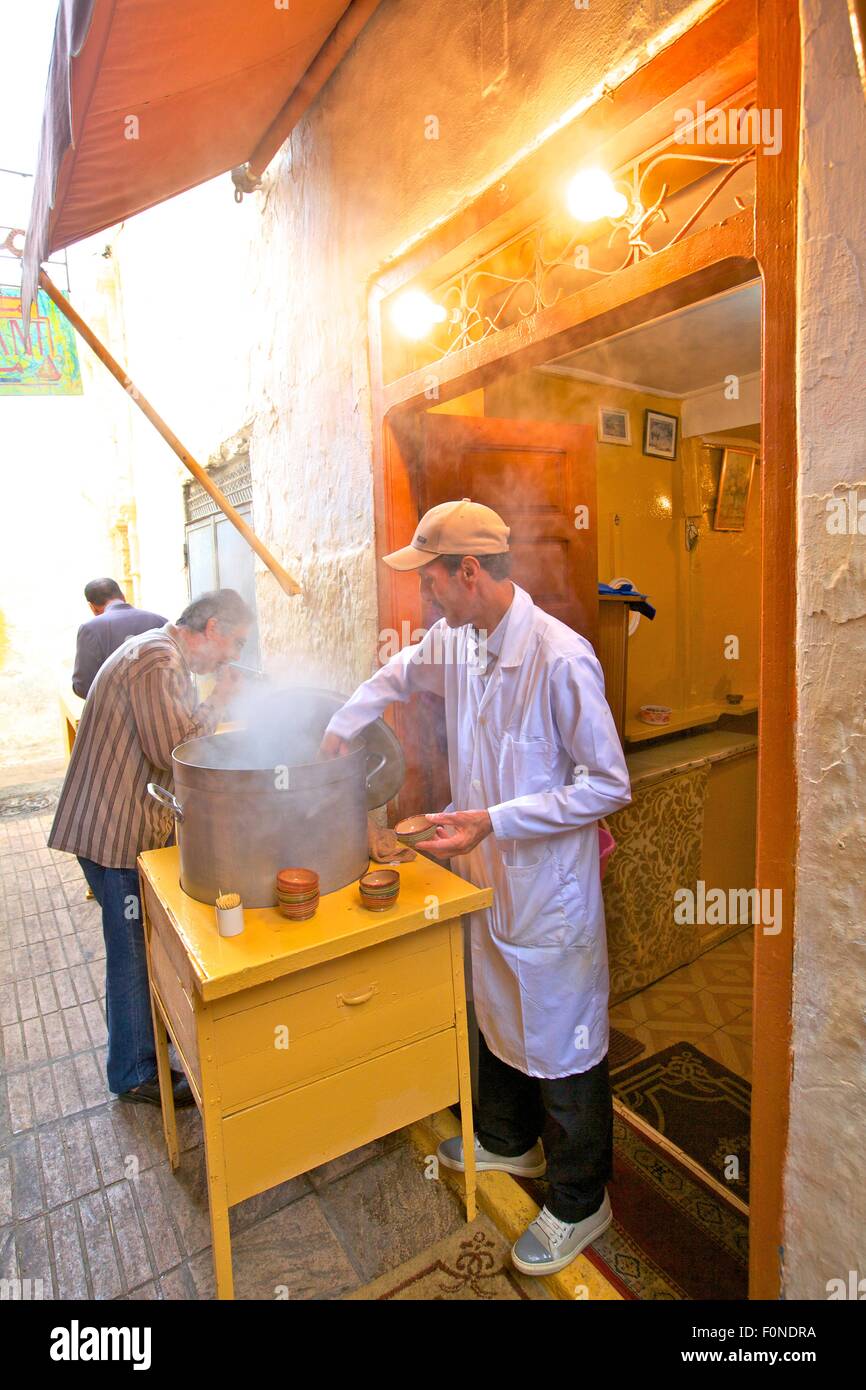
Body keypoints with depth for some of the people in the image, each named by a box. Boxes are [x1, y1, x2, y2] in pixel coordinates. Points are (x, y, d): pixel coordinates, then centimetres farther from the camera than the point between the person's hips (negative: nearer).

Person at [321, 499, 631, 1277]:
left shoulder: (560, 659, -26)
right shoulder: (454, 643, -2)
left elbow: (609, 786, -22)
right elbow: (402, 673, 21)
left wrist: (492, 821, -27)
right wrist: (343, 725, 12)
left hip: (550, 890, -7)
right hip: (487, 875, 8)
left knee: (561, 1043, 12)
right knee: (496, 1015, 27)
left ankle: (580, 1203, 39)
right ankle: (508, 1142, 54)